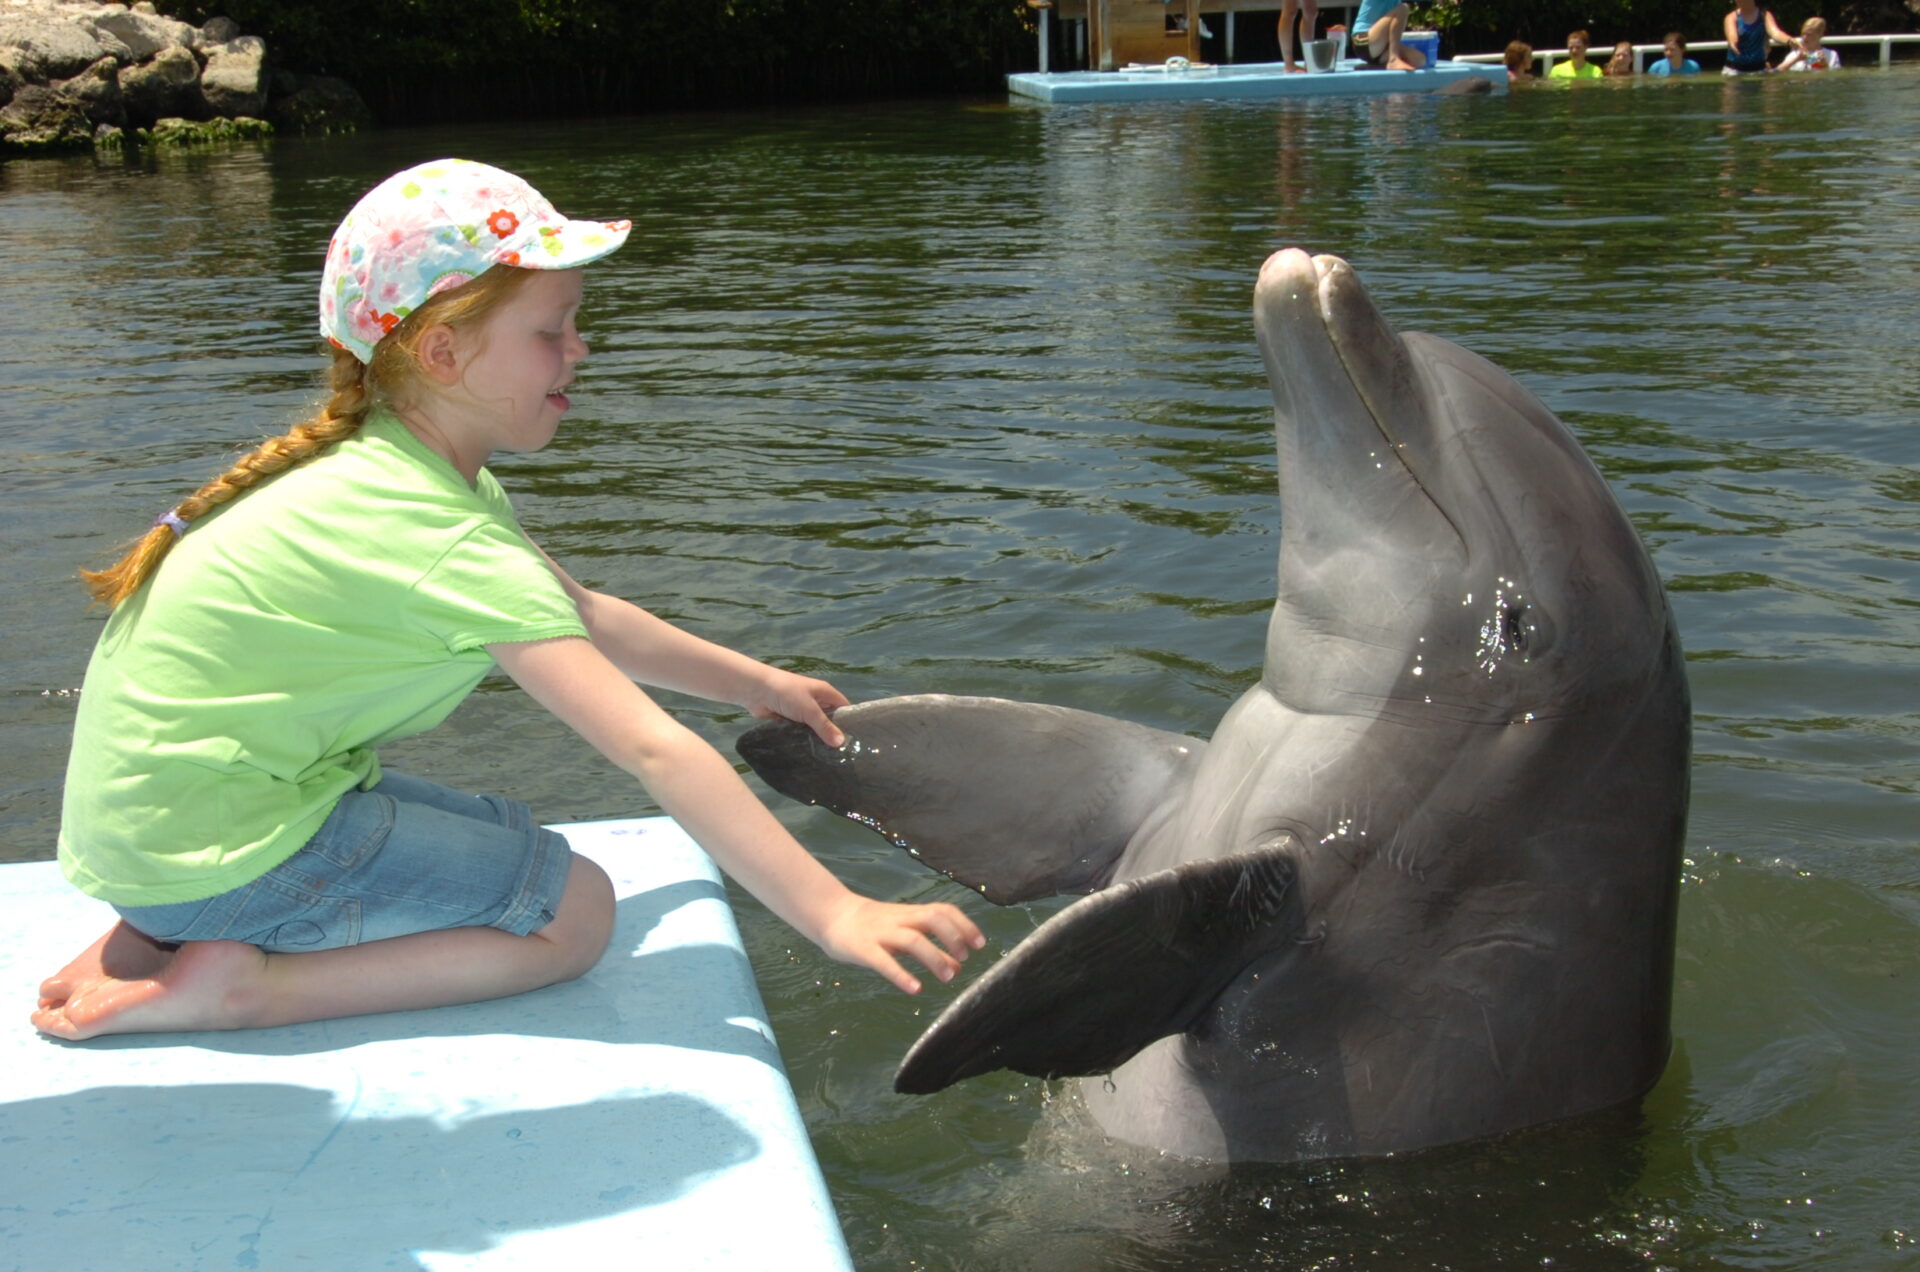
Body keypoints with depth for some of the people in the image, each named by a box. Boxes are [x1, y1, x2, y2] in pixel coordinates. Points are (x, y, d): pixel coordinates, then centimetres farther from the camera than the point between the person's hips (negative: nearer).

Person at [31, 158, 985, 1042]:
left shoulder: (397, 467, 7)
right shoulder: (449, 541, -23)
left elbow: (584, 618, 19)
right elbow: (651, 749, -28)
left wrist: (752, 681, 20)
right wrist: (833, 915, -28)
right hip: (214, 844, -9)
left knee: (505, 838, 20)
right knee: (574, 910, -5)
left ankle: (163, 939, 11)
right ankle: (241, 986, -10)